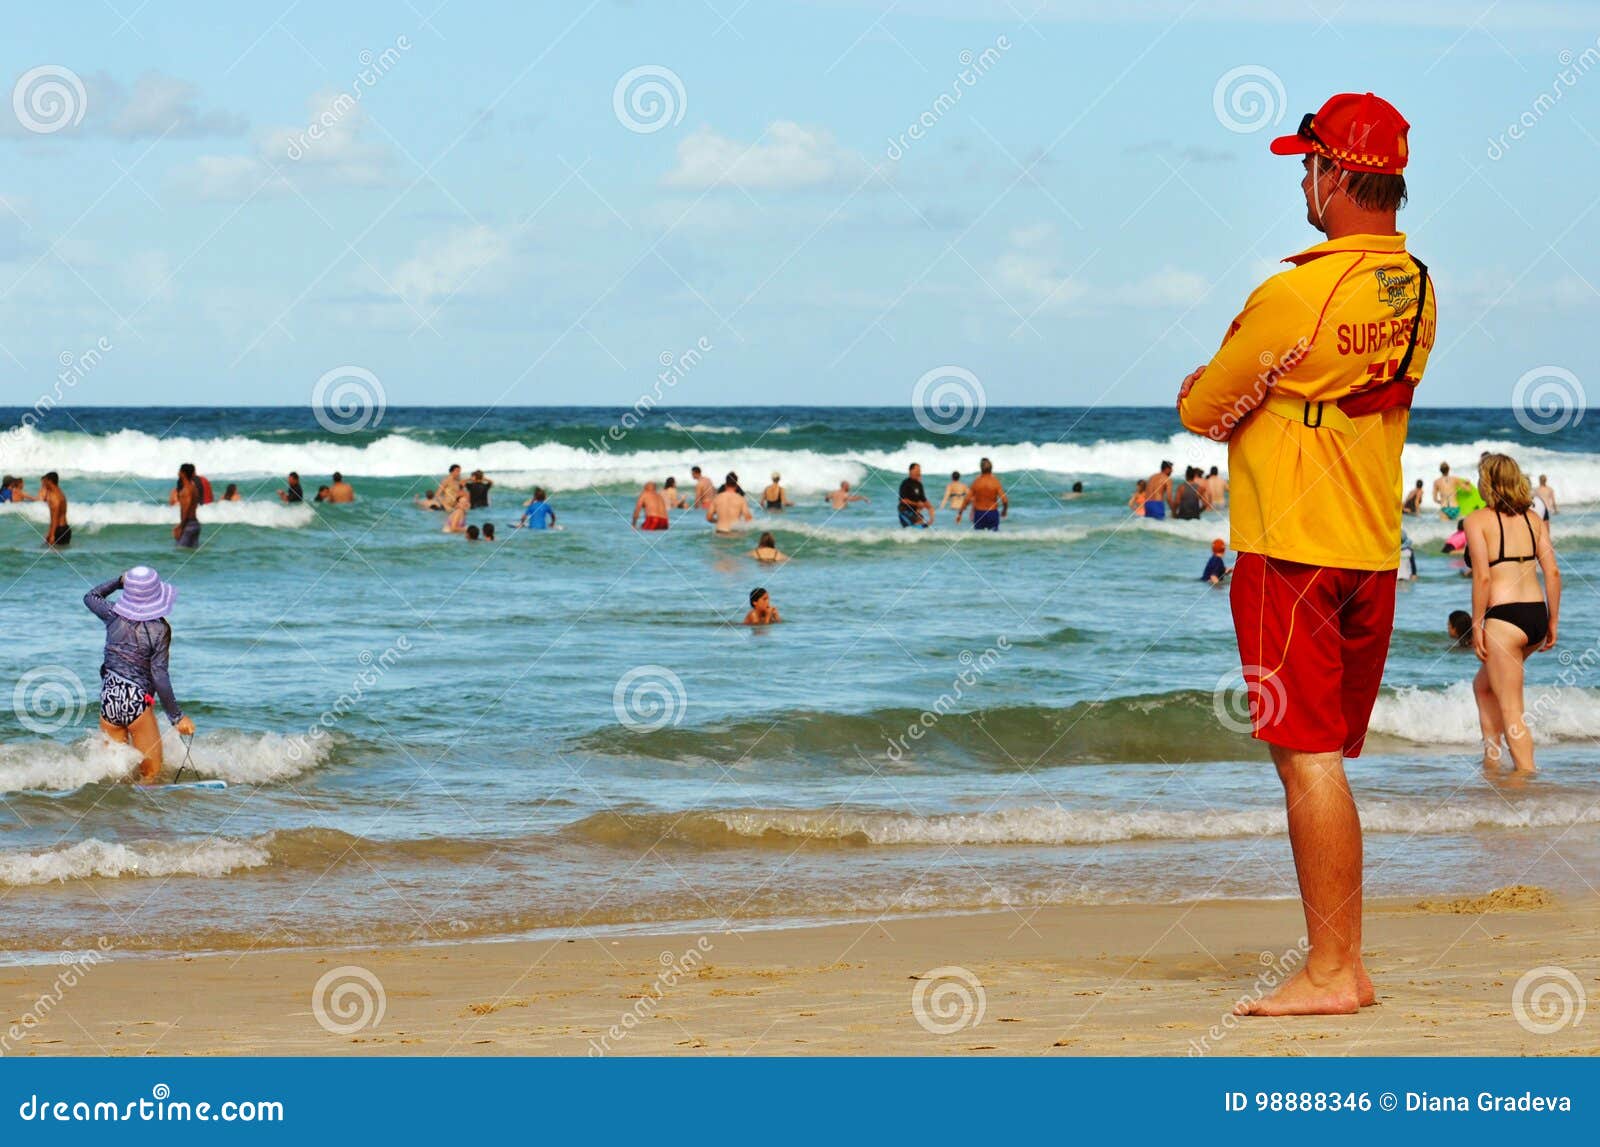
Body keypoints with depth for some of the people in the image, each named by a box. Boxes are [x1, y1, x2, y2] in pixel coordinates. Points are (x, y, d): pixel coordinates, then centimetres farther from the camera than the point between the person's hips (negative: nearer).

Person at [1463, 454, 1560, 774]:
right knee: (1483, 685, 27)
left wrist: (1477, 624, -7)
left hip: (1505, 616, -7)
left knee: (1511, 710, 0)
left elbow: (1483, 577, -13)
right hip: (1537, 615, 7)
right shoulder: (1533, 518, 10)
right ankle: (1490, 763, 28)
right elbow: (1553, 572, 6)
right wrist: (1553, 621, 13)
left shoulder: (1477, 520, -6)